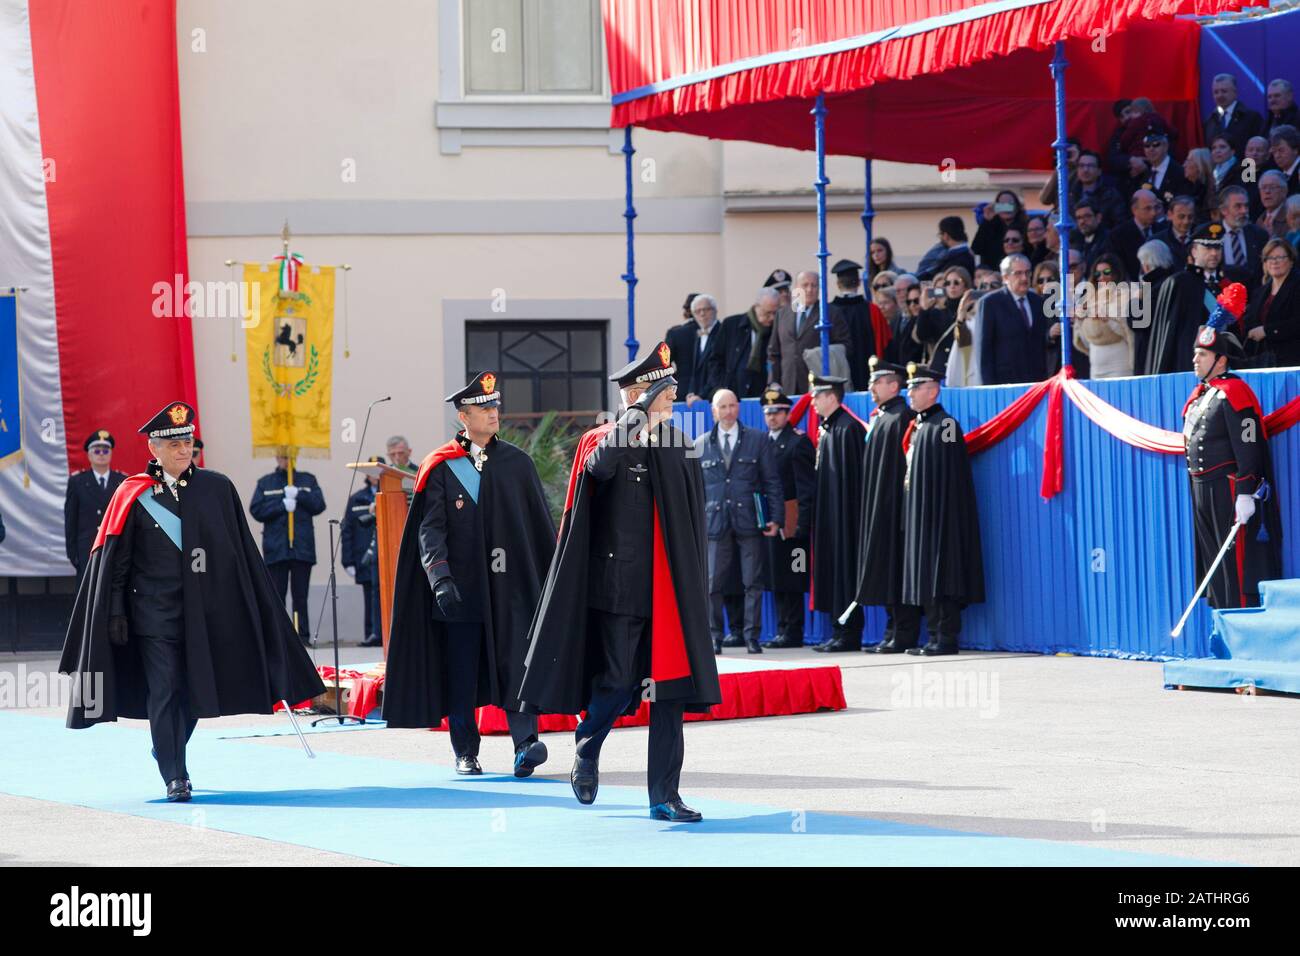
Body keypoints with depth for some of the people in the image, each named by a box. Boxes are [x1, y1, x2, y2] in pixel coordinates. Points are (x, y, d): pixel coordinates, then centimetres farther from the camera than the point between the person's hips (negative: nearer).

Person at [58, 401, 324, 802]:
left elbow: (242, 553, 8)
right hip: (155, 613, -3)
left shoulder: (217, 489, 3)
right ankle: (174, 777, -2)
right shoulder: (133, 496, -3)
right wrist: (116, 614, -5)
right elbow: (114, 561, -1)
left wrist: (255, 607, 7)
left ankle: (170, 752, 33)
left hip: (204, 611, 3)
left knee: (194, 691, 8)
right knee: (164, 691, -6)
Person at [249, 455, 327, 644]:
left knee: (300, 595, 0)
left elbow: (319, 505, 2)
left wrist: (298, 495, -10)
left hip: (302, 548, 0)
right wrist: (282, 505, -11)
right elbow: (256, 510, -1)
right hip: (275, 548, 0)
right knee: (276, 595, -3)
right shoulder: (265, 483, 11)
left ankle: (303, 636, 2)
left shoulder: (308, 480, 13)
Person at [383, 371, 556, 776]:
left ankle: (526, 743, -18)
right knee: (461, 673, 3)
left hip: (511, 586, 1)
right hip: (461, 587, -1)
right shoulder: (440, 467, 2)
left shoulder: (517, 463, 9)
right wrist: (440, 579, -17)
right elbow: (430, 529, -4)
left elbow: (541, 525, 12)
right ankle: (466, 753, 14)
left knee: (515, 662, -11)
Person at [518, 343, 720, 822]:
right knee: (618, 682, -3)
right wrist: (635, 421, -31)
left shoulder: (680, 447, 12)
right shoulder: (602, 441, -1)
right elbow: (599, 466, -27)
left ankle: (664, 796, 2)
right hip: (618, 584, -4)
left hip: (670, 587, 4)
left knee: (668, 687, -1)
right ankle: (586, 752, 27)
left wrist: (694, 584, 17)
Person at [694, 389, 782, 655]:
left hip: (749, 521, 0)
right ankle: (715, 636, 6)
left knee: (752, 583, 0)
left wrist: (775, 517, -1)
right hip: (715, 521, 0)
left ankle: (751, 635, 6)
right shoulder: (701, 445, 10)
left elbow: (772, 481, 7)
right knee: (713, 583, -3)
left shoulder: (757, 440, 9)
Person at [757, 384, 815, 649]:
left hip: (790, 524, -7)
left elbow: (807, 487, -12)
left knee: (791, 581, -5)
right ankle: (783, 630, 15)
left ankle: (793, 633, -3)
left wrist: (802, 523, -17)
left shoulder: (799, 442, -7)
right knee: (776, 579, 10)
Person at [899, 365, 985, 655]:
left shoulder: (943, 425, -11)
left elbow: (949, 477, -15)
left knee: (939, 575, -8)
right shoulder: (917, 426, 16)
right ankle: (935, 636, 14)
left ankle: (946, 638, -7)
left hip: (936, 512, -9)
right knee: (923, 576, 10)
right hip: (918, 513, 9)